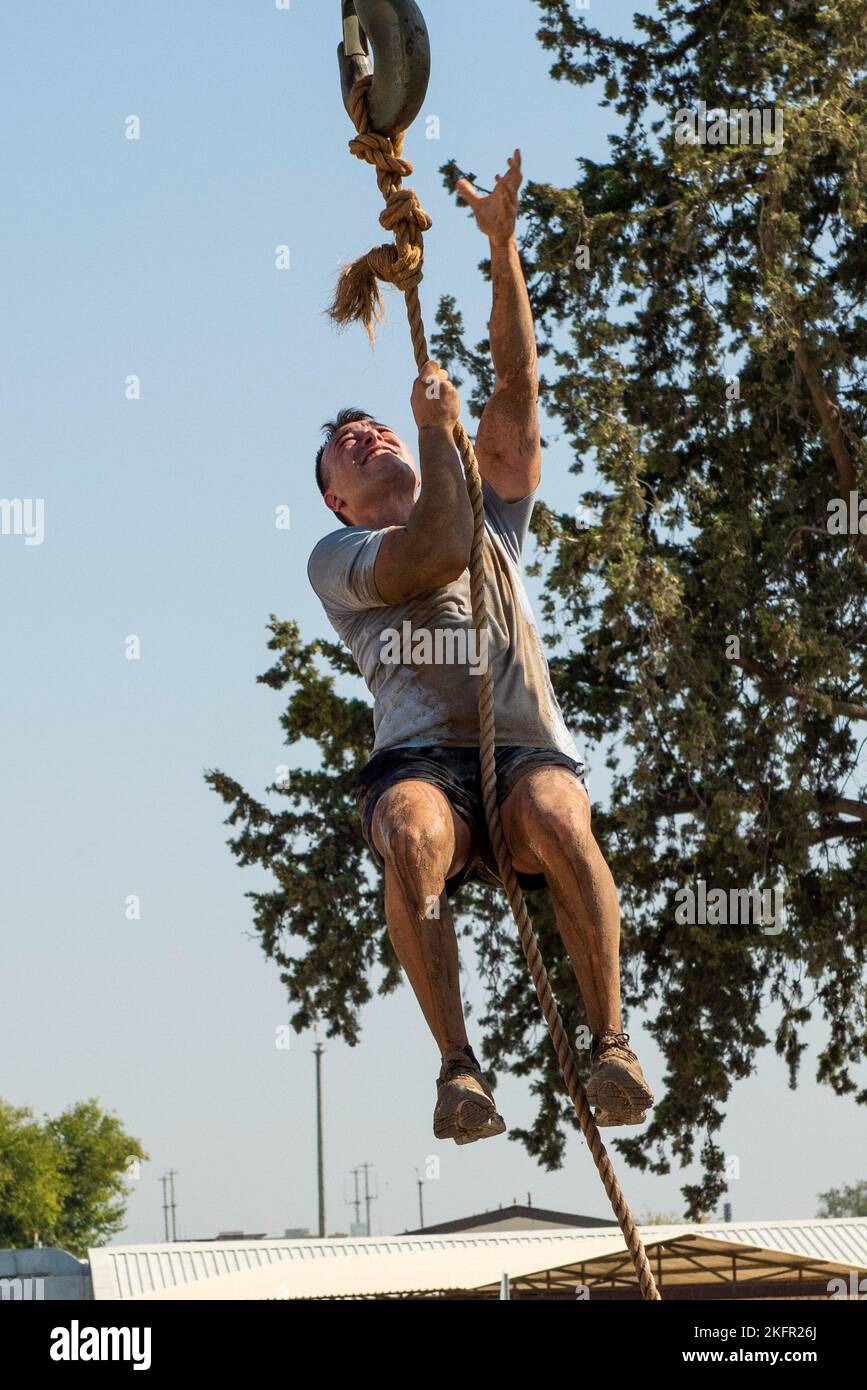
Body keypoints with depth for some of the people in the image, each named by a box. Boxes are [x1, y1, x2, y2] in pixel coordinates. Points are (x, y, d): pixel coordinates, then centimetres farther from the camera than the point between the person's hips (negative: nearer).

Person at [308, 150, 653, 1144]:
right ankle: (457, 1063, -38)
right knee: (412, 833, -39)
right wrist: (437, 425, 6)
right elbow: (434, 553, -5)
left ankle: (610, 1040, -34)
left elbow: (517, 379, 20)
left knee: (552, 815, -36)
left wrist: (502, 244, 11)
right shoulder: (337, 560, 17)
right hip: (420, 760, -2)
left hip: (529, 750, 2)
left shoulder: (491, 519, 30)